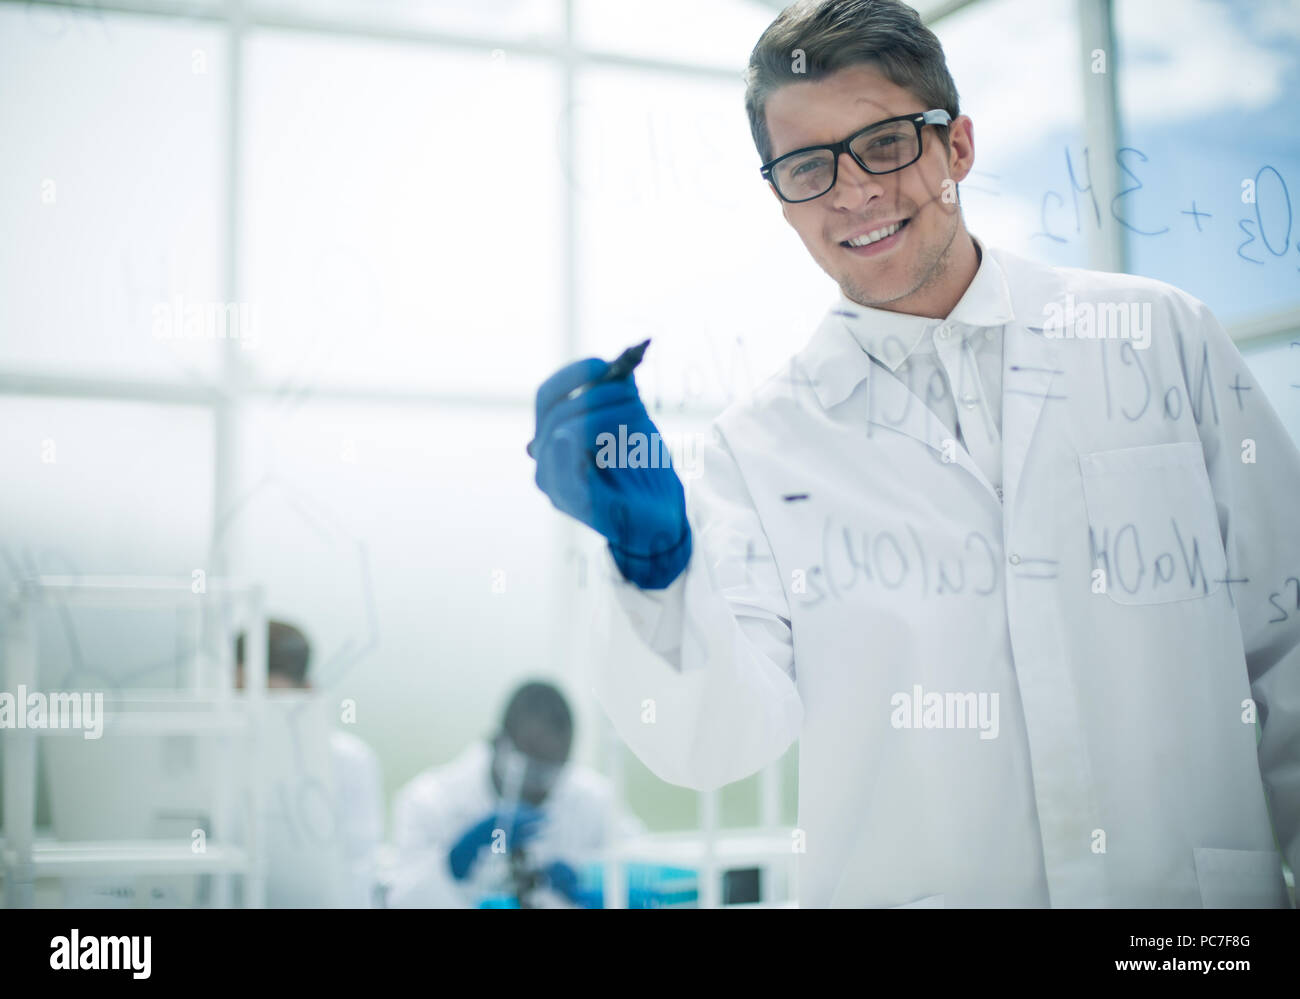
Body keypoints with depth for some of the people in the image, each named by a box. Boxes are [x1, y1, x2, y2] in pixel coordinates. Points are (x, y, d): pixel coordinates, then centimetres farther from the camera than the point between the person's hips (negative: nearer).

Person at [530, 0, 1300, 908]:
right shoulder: (758, 447, 3)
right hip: (903, 884, -1)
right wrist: (655, 560, -22)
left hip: (1205, 884, 2)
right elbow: (718, 743, -7)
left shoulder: (1164, 337, 5)